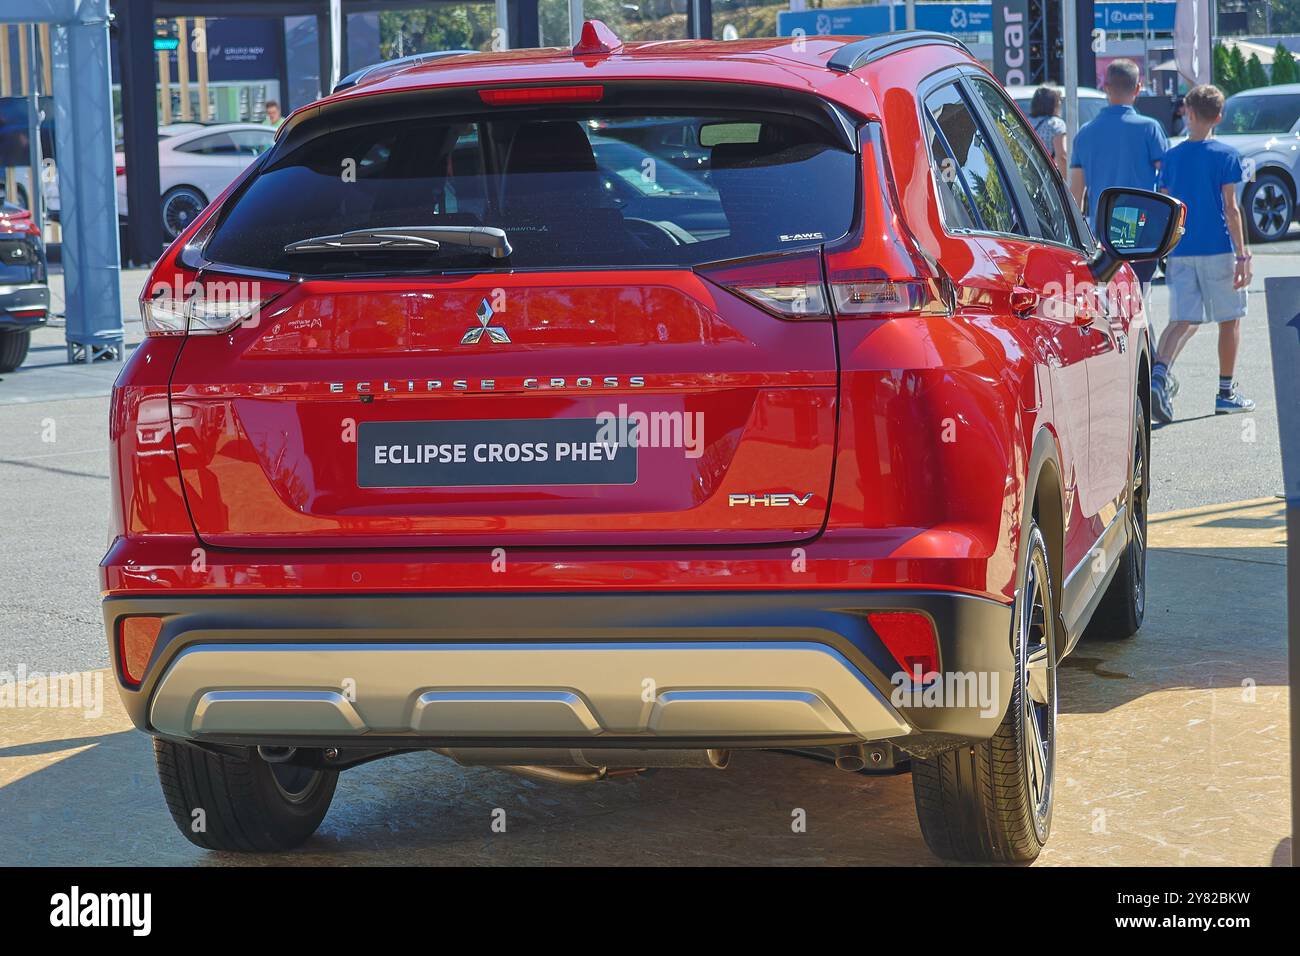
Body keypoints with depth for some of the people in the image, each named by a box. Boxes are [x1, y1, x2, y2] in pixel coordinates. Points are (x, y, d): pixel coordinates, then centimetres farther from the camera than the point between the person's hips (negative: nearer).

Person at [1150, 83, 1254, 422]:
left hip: (1180, 251, 3)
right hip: (1218, 250, -3)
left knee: (1183, 319, 2)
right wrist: (1242, 255, -10)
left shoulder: (1172, 157, 6)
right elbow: (1230, 208, -11)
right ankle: (1226, 392, 16)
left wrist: (1166, 254, 18)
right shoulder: (1226, 155, -5)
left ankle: (1159, 373, -25)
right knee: (1230, 319, 11)